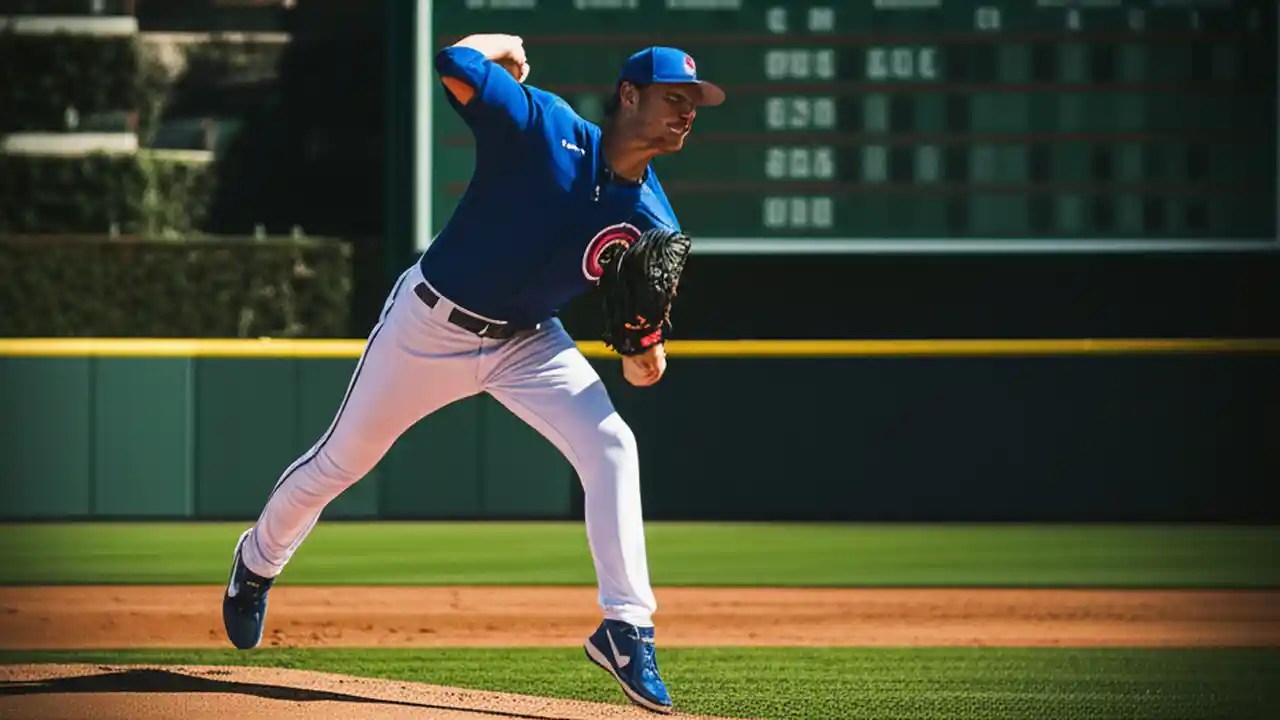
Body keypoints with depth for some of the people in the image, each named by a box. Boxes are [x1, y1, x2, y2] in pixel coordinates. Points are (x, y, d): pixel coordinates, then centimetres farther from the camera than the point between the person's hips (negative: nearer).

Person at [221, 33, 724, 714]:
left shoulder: (653, 223, -10)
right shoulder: (545, 127, -23)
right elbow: (454, 63, -29)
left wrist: (642, 351, -28)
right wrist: (502, 45, -10)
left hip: (528, 343, 3)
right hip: (431, 323, -3)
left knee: (611, 446, -20)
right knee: (340, 460, 12)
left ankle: (626, 630, -17)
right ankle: (258, 561, 41)